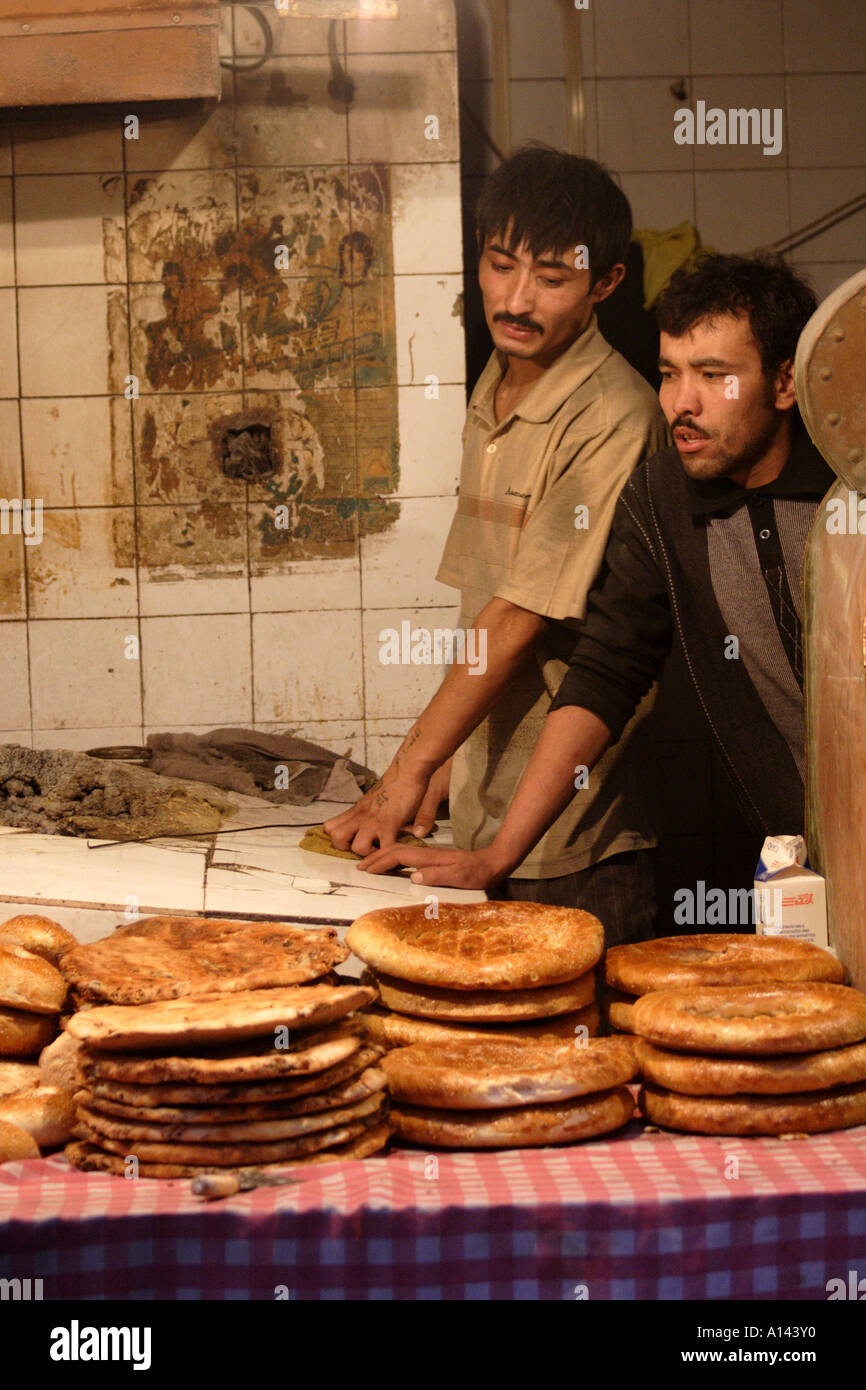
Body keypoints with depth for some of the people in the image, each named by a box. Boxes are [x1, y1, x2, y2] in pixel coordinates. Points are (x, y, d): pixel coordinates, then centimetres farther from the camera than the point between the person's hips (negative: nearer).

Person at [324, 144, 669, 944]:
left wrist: (409, 772, -17)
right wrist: (446, 756, 10)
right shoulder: (493, 396, 10)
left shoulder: (612, 419, -17)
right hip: (493, 810, 8)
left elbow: (524, 619, -20)